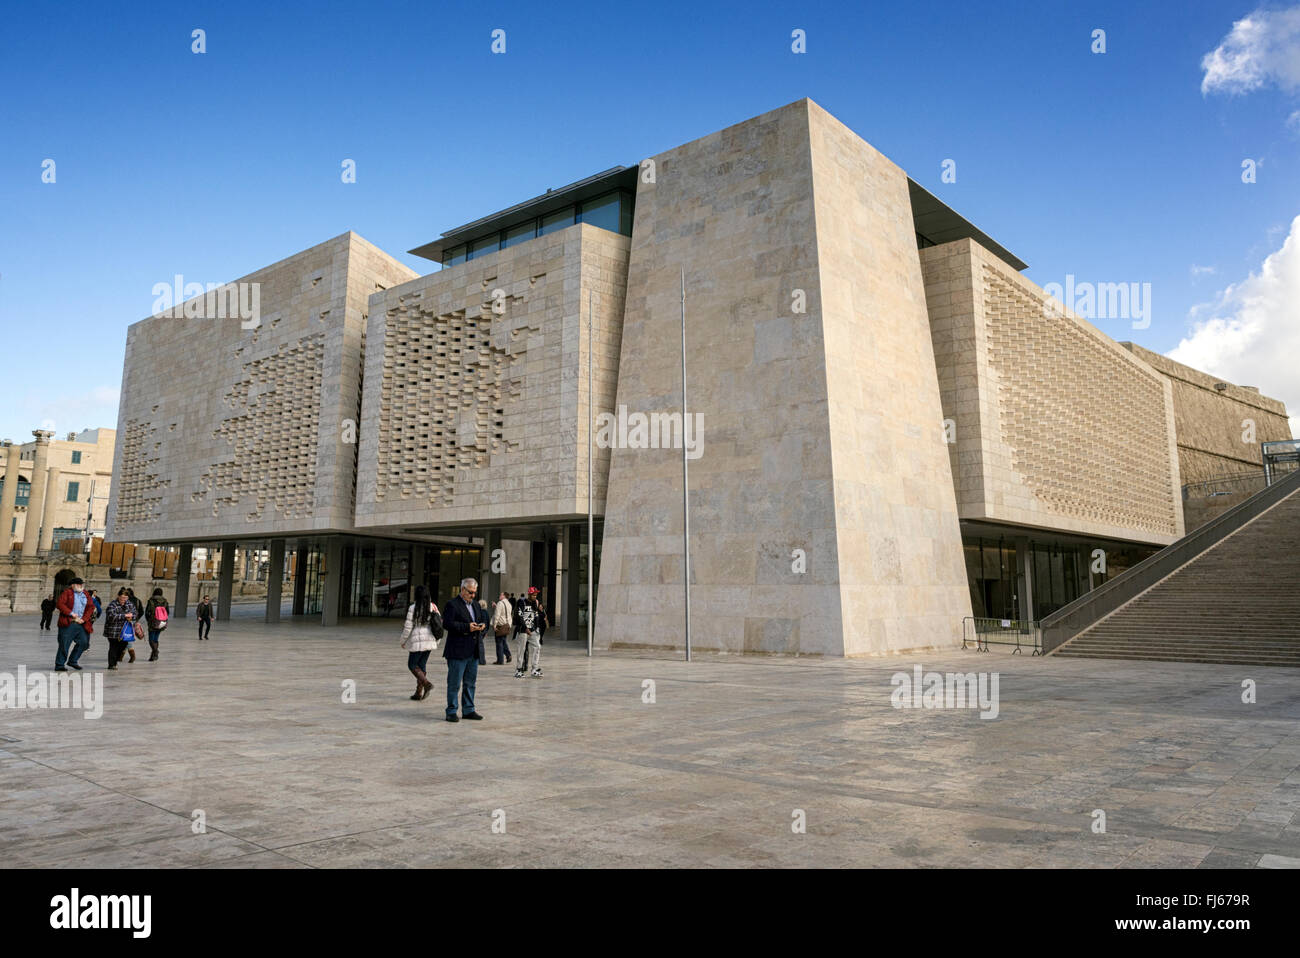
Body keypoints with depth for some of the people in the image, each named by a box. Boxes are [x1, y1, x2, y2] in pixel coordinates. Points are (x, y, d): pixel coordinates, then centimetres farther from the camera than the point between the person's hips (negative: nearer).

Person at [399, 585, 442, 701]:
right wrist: (436, 640, 17)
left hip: (417, 640, -6)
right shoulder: (433, 607, 5)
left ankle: (427, 684, -14)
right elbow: (441, 623, 8)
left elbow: (408, 627, -11)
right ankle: (419, 693, 14)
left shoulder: (413, 608, -11)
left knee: (412, 665, 7)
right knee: (421, 665, 14)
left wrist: (403, 641, 4)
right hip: (430, 640, 6)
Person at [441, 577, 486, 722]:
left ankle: (468, 710, 21)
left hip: (473, 651, 8)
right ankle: (451, 712, 7)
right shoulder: (452, 605, -8)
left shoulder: (475, 605, 18)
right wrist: (467, 627, -22)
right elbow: (447, 623, -18)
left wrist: (482, 626, 0)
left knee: (470, 682, 13)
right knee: (454, 683, -1)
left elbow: (481, 620, 25)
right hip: (457, 651, -8)